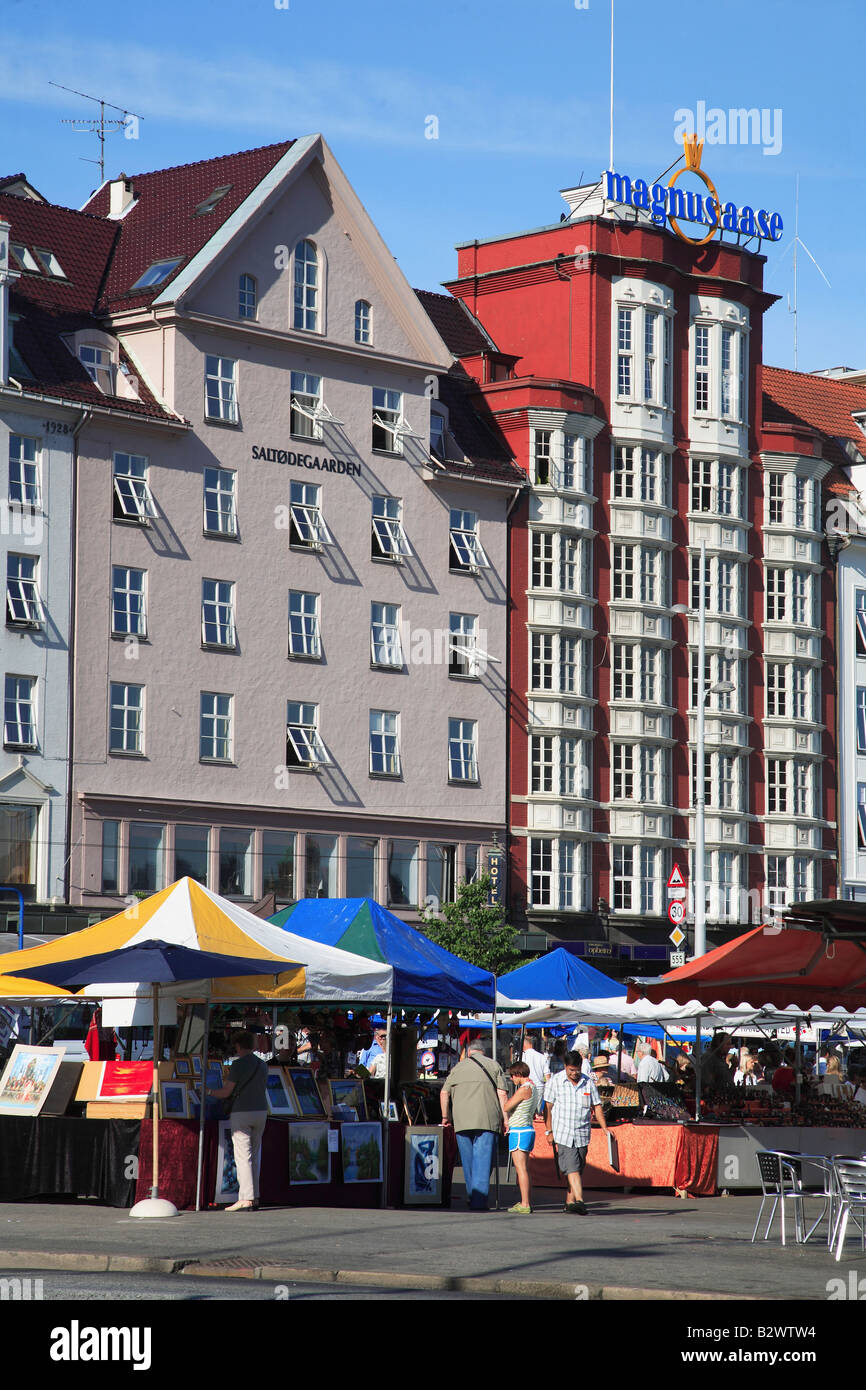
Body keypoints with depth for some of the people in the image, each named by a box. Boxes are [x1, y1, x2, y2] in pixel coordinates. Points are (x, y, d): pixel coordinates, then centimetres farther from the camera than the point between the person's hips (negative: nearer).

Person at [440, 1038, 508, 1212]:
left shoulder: (459, 1066, 16)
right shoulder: (493, 1066, 10)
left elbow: (444, 1092, 11)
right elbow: (502, 1094, 1)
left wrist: (445, 1116, 20)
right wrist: (505, 1118, 3)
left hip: (462, 1120, 2)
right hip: (487, 1119, -2)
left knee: (468, 1162, 13)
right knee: (483, 1160, -4)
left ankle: (472, 1197, 16)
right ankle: (479, 1200, -12)